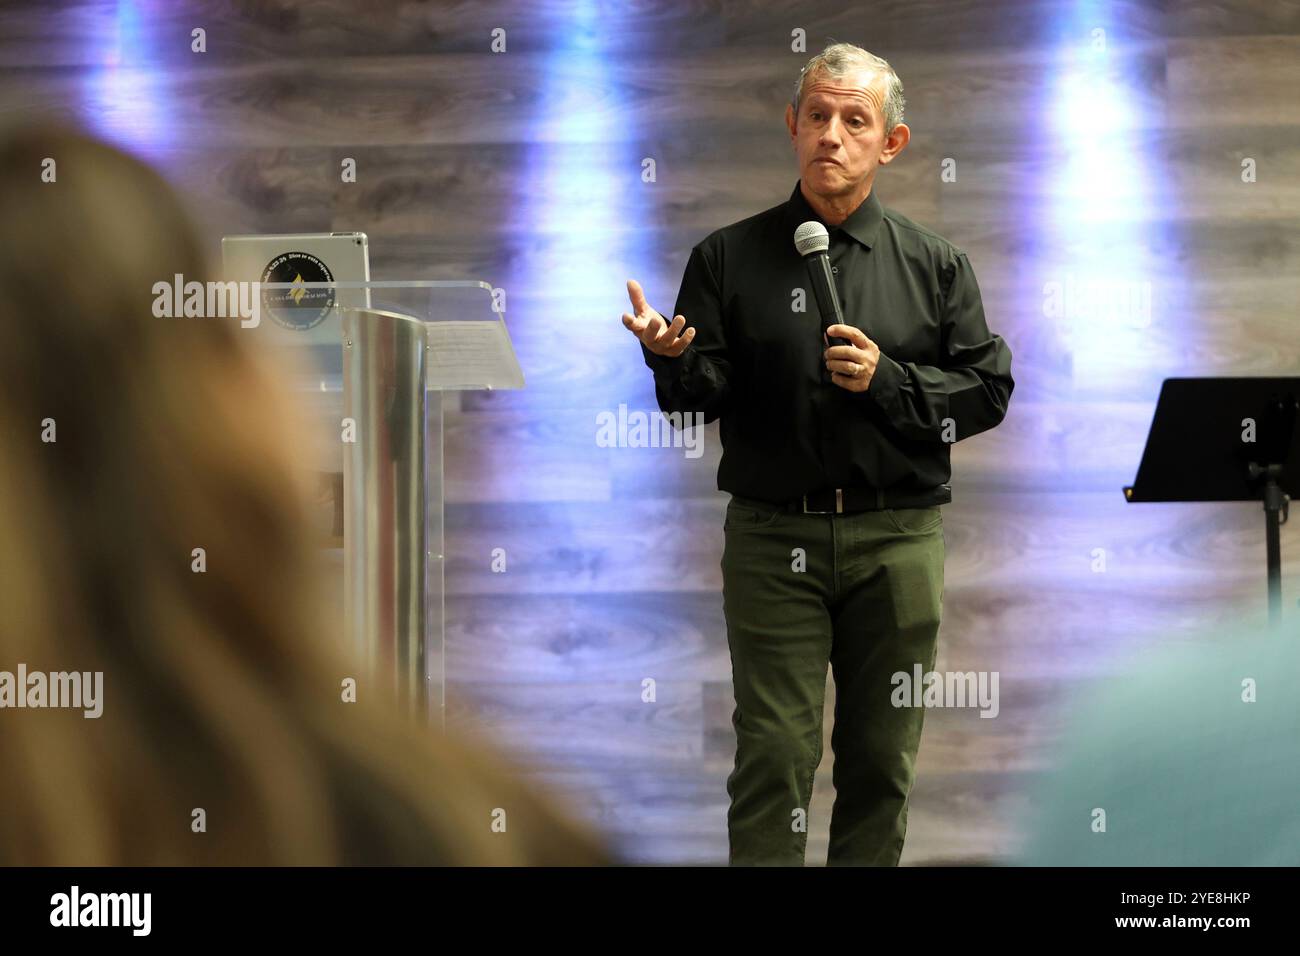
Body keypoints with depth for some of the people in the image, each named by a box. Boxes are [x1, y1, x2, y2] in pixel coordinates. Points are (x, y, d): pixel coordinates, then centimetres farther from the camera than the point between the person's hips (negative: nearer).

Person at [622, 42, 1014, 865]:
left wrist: (886, 382, -11)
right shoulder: (730, 257, 6)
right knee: (774, 754, -5)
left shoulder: (935, 265, 8)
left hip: (897, 538, 1)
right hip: (773, 535, -1)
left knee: (882, 758, 6)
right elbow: (699, 399, 0)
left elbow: (989, 391, 3)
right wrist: (673, 357, -22)